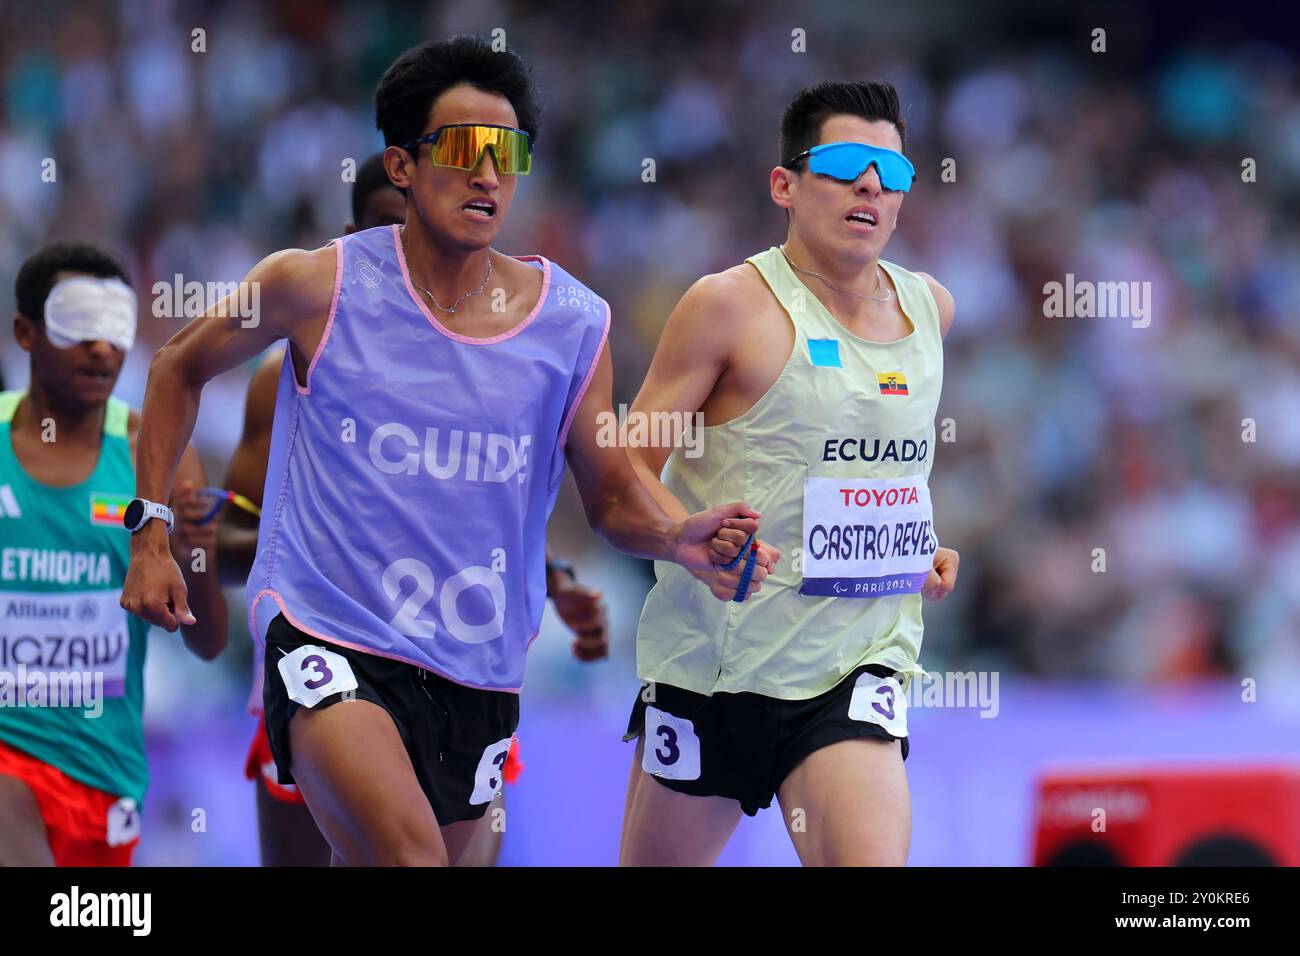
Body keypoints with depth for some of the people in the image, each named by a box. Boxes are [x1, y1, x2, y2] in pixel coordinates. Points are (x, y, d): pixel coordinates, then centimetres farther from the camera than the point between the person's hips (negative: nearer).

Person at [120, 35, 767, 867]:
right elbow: (182, 366, 11)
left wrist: (678, 539, -15)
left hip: (476, 666, 4)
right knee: (409, 853, -27)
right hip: (329, 632, -4)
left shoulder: (572, 324, -1)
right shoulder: (320, 289, -7)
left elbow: (613, 500, 7)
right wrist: (151, 532, 6)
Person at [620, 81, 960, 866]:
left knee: (872, 861, -20)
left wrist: (921, 549, 13)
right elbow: (627, 467, -9)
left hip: (854, 670, 3)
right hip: (711, 665, -3)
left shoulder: (930, 309, 9)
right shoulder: (732, 305, -8)